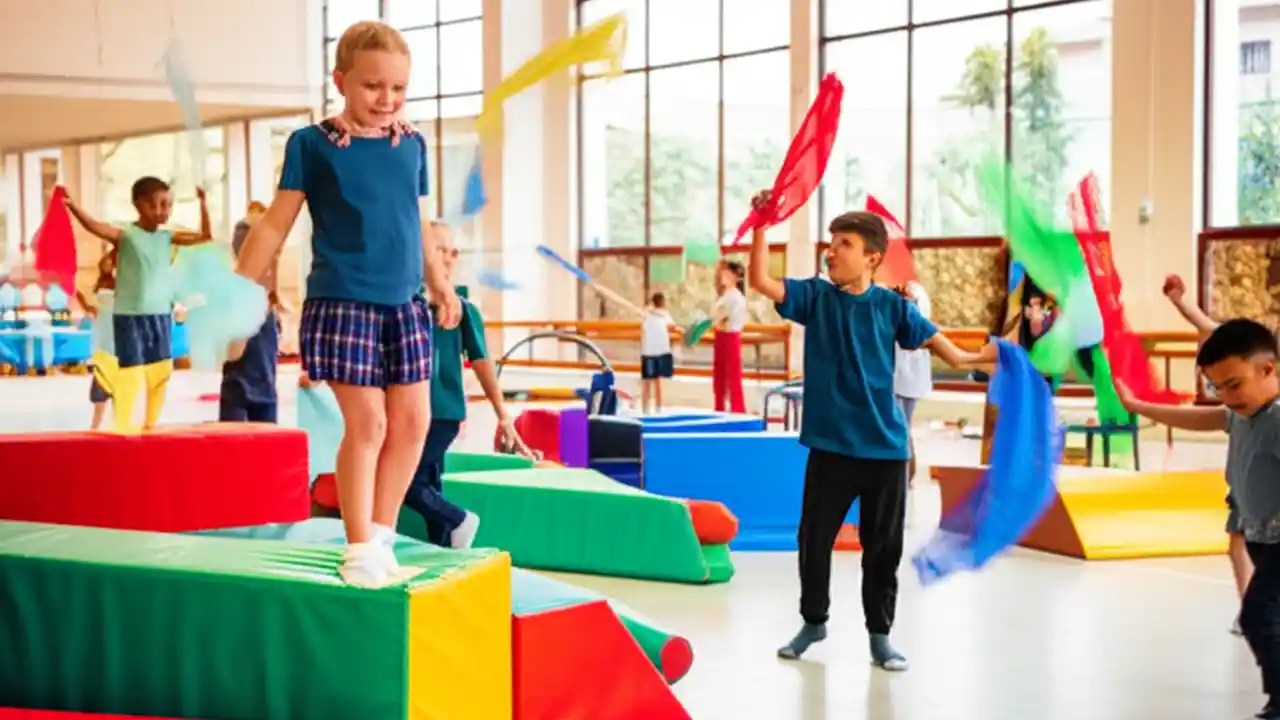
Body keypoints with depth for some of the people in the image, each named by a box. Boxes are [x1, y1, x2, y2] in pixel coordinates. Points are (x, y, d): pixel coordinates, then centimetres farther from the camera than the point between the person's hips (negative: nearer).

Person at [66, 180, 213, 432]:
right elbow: (95, 226, -24)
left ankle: (151, 425, 24)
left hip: (161, 315, 6)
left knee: (161, 373, 11)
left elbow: (206, 236, 8)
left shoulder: (168, 237, 7)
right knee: (130, 374, -5)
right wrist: (72, 206, -41)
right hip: (130, 315, -5)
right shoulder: (125, 235, -8)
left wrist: (203, 205, -4)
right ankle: (123, 427, 3)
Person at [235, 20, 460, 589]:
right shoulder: (312, 144, -4)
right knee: (366, 424, -6)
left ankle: (381, 537, 19)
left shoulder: (412, 147, 10)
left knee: (412, 420, 5)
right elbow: (275, 225, -3)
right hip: (342, 304, -5)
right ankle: (359, 550, 5)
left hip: (405, 305, 5)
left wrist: (440, 284, 24)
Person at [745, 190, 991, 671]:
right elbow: (761, 281, -10)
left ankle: (879, 634, 23)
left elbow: (936, 341, -4)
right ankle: (813, 620, 30)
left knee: (883, 545, 8)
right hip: (830, 445, 1)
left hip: (884, 446, -1)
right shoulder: (815, 296, 0)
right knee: (814, 538, 9)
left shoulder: (891, 305, -1)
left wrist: (976, 358, -20)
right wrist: (761, 226, -17)